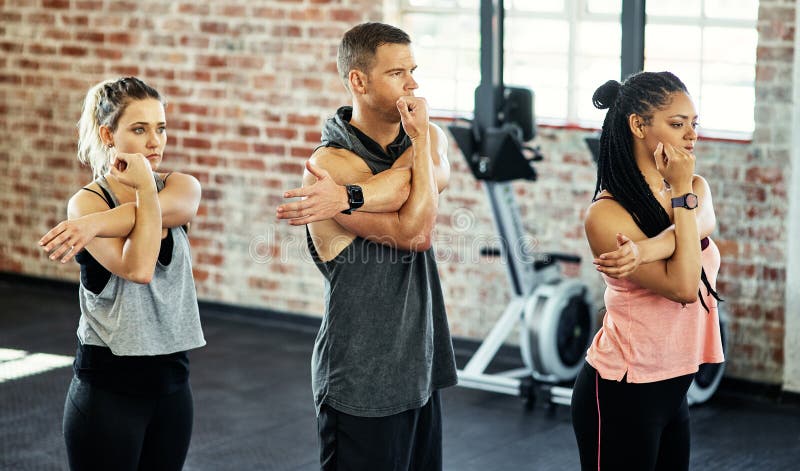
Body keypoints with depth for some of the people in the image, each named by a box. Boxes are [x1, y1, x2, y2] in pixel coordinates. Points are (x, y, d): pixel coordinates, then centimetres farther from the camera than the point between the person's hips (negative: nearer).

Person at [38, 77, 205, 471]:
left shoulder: (182, 186, 4)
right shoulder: (86, 202, -8)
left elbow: (166, 209, -22)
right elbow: (138, 268, -24)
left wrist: (97, 223, -36)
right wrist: (146, 187, -21)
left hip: (172, 381, 4)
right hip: (108, 383, -4)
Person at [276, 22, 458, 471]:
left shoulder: (430, 138, 7)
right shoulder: (332, 162, -15)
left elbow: (439, 177, -19)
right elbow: (414, 233, -23)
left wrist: (350, 196, -31)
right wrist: (420, 139, -18)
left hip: (422, 365, 7)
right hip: (362, 379, -7)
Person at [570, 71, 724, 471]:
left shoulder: (696, 187, 6)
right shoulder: (607, 214, -17)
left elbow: (700, 225, -18)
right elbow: (682, 285, -22)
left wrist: (643, 250, -35)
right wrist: (681, 193, -18)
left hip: (673, 388, 7)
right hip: (621, 394, -7)